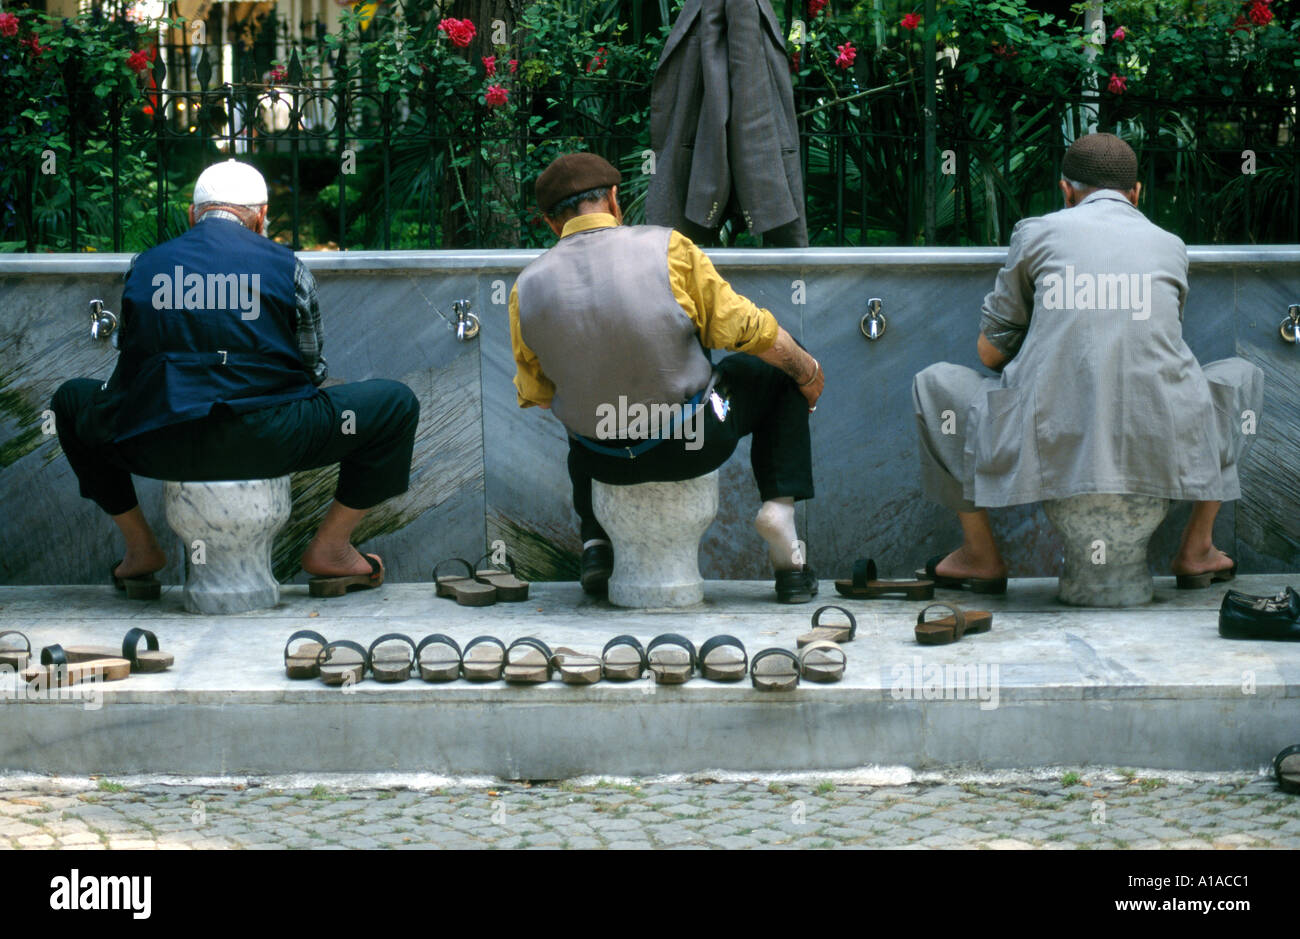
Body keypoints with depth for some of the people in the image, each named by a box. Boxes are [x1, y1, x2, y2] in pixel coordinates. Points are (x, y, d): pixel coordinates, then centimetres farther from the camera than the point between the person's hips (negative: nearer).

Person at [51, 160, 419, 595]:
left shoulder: (144, 266, 15)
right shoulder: (285, 266, 8)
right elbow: (311, 369, 15)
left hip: (157, 448, 3)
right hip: (262, 445, -3)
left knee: (72, 399, 35)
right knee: (397, 404, 16)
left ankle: (140, 546, 31)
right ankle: (330, 548, 17)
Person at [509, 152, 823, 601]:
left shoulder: (527, 288, -7)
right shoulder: (666, 249, -15)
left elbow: (534, 392, 5)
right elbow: (744, 328, -9)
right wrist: (806, 369, 11)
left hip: (606, 462, 4)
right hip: (692, 443, -3)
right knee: (776, 373, 23)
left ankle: (596, 543, 29)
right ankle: (779, 507, 10)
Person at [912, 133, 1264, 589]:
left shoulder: (1037, 232, 10)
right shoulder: (1171, 247, 17)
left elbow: (991, 350, 17)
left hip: (1052, 444, -2)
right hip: (1162, 453, 2)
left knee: (935, 384, 26)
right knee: (1242, 377, 34)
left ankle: (981, 552, 26)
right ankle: (1197, 546, 30)